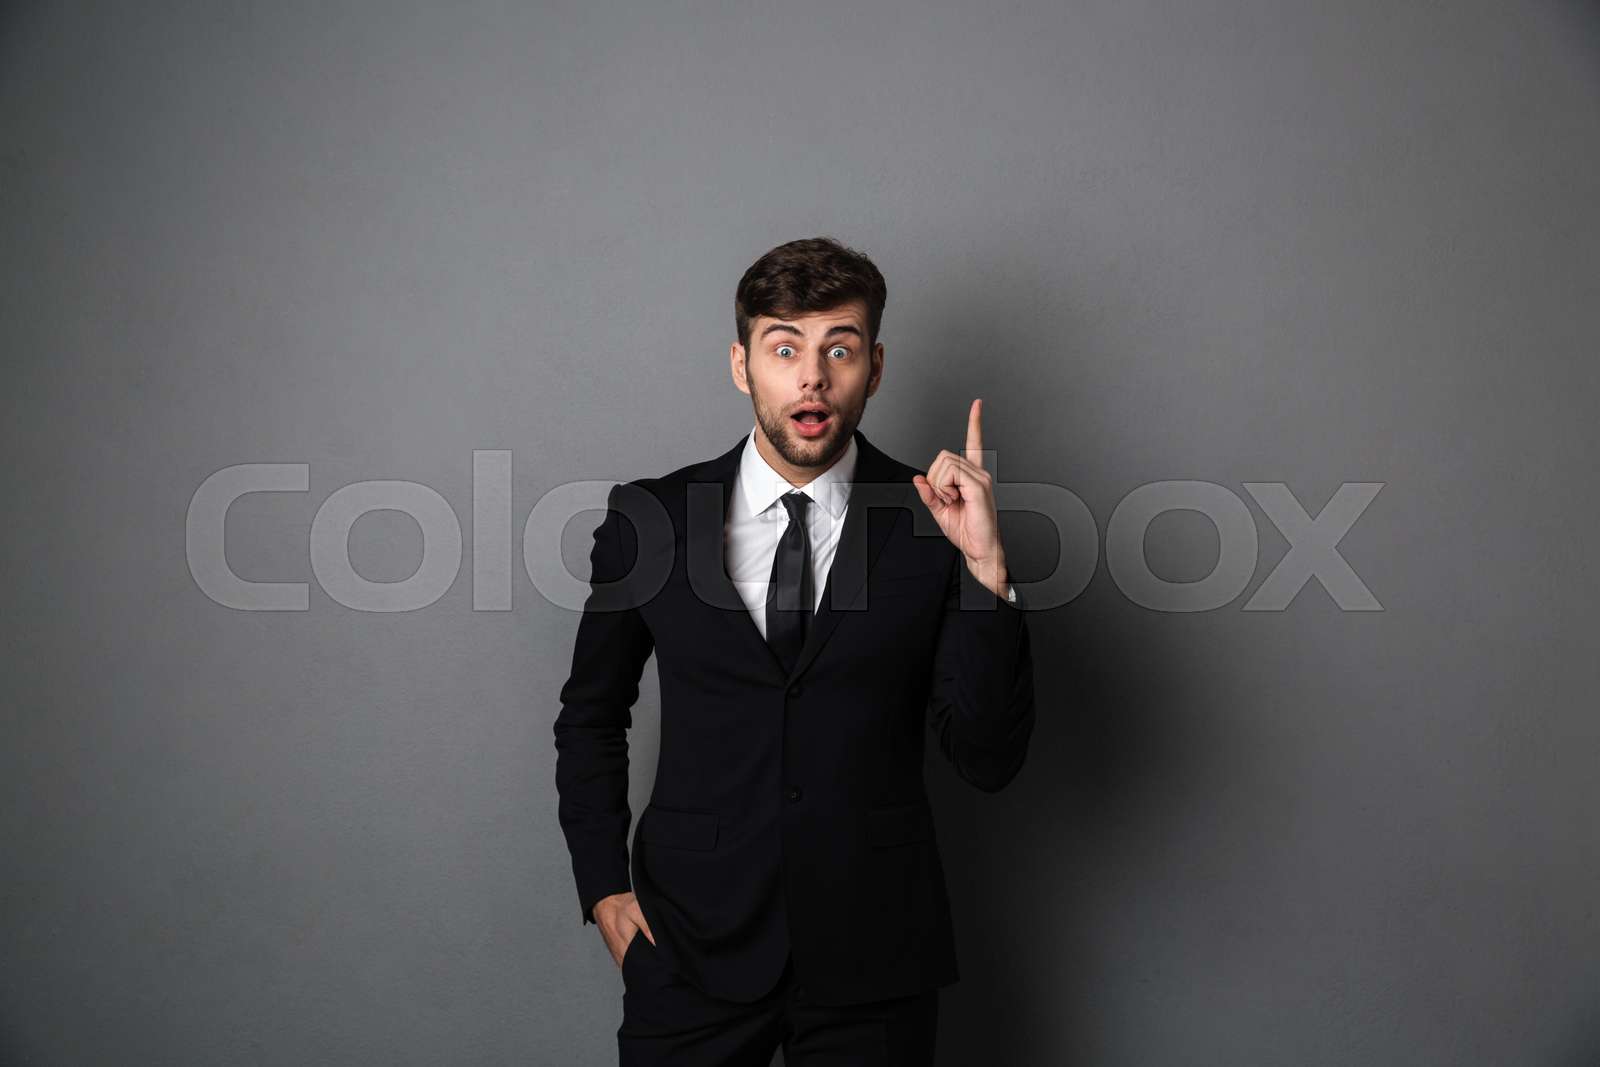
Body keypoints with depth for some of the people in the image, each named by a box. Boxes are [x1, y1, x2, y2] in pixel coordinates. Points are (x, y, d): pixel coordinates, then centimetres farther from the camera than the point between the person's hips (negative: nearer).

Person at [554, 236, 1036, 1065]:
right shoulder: (650, 519, -3)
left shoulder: (930, 523, -6)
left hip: (874, 964, 0)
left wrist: (984, 569, -19)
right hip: (691, 949, 0)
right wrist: (604, 889, 3)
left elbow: (988, 762, -10)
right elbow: (590, 717, 10)